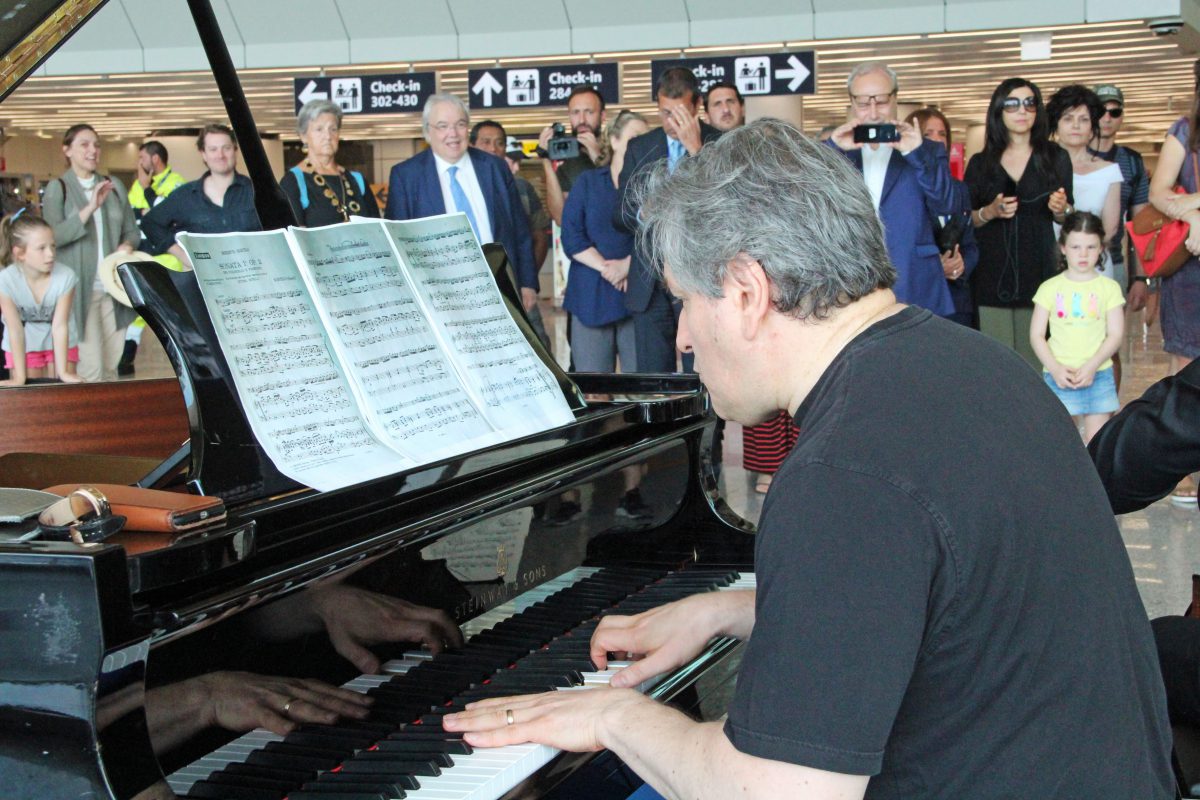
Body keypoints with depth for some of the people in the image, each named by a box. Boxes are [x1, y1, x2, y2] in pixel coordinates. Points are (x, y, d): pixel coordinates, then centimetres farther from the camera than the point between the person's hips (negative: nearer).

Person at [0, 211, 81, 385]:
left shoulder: (65, 276, -27)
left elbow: (60, 326, -22)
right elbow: (15, 330, -22)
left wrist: (63, 372, -22)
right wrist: (19, 377, -21)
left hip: (61, 343, 0)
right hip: (24, 346, 0)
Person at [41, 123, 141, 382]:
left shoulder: (114, 186, 14)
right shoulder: (58, 188, 1)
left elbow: (132, 230, 18)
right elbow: (54, 235, -12)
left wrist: (127, 245, -5)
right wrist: (90, 208, -21)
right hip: (81, 288, -4)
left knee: (112, 365, 8)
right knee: (90, 367, -10)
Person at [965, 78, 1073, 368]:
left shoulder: (1055, 158, 9)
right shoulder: (980, 164, 9)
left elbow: (1068, 219, 13)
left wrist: (1060, 210, -9)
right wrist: (989, 212, -8)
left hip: (1038, 271, 0)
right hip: (991, 275, 0)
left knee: (1035, 360, -3)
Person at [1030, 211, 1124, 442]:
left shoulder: (1109, 287, 3)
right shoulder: (1050, 288, 3)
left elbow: (1116, 334, 0)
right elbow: (1036, 335, 2)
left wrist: (1092, 366, -13)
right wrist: (1055, 368, -11)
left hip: (1098, 375, 0)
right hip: (1058, 377, 0)